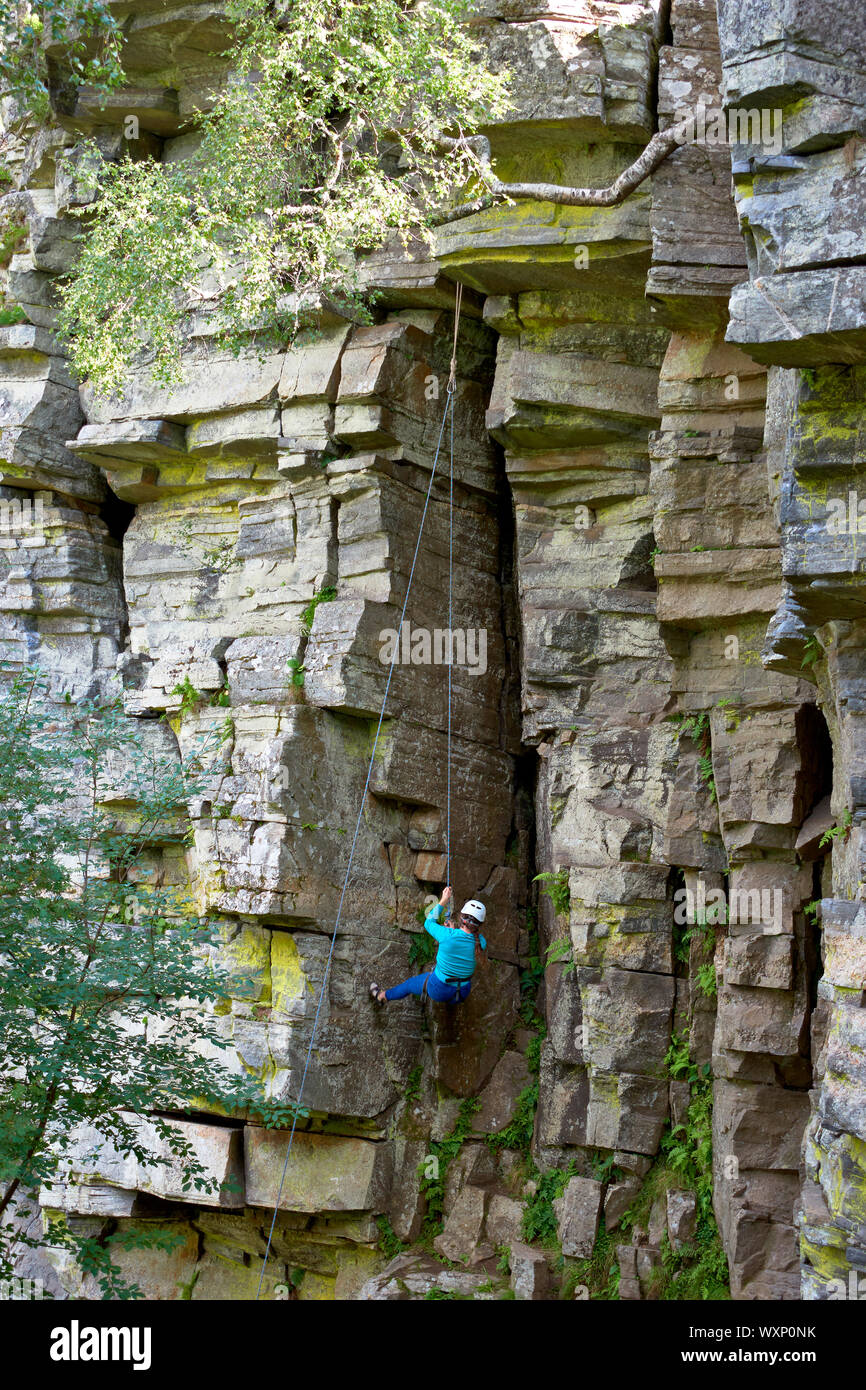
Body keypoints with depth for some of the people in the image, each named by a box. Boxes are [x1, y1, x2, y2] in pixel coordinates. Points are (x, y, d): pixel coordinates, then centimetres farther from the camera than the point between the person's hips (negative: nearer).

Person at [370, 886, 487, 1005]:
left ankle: (382, 996, 57)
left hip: (438, 990, -2)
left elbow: (429, 923, -4)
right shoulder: (481, 943, -18)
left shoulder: (448, 935, -27)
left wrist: (443, 901, 3)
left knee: (410, 984, 30)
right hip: (462, 994, 2)